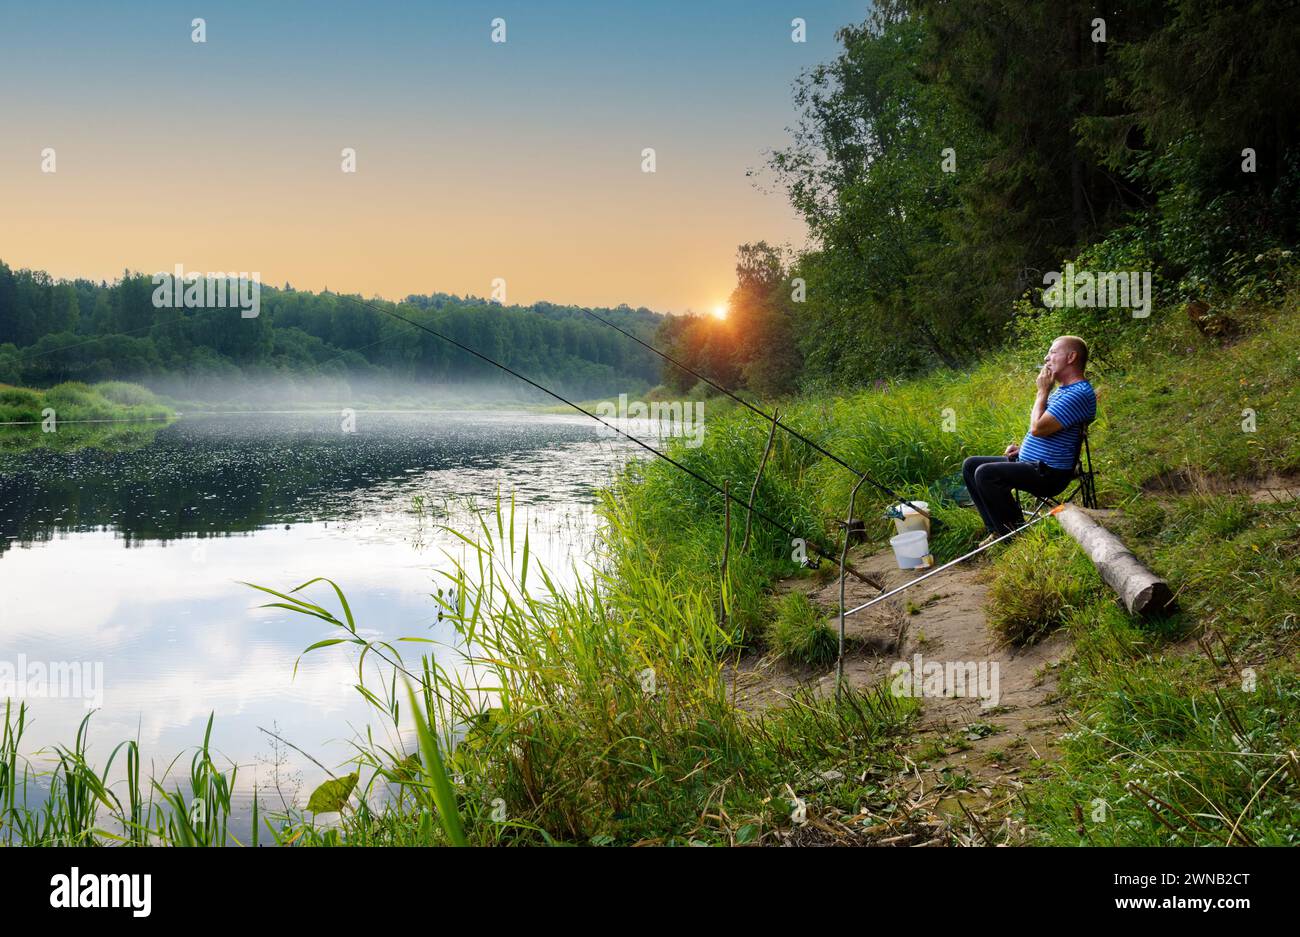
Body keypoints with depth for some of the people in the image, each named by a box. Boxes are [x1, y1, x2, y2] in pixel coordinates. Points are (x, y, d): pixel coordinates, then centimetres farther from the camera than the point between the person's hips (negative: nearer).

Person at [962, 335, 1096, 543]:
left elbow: (1038, 428, -24)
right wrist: (1023, 448, 12)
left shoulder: (1079, 394, -19)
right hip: (1028, 461, 11)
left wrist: (1043, 392, -12)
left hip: (1049, 473, -11)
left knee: (985, 473, -27)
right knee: (970, 465, 7)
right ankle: (997, 529, 5)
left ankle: (1015, 532, -10)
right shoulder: (1063, 389, 17)